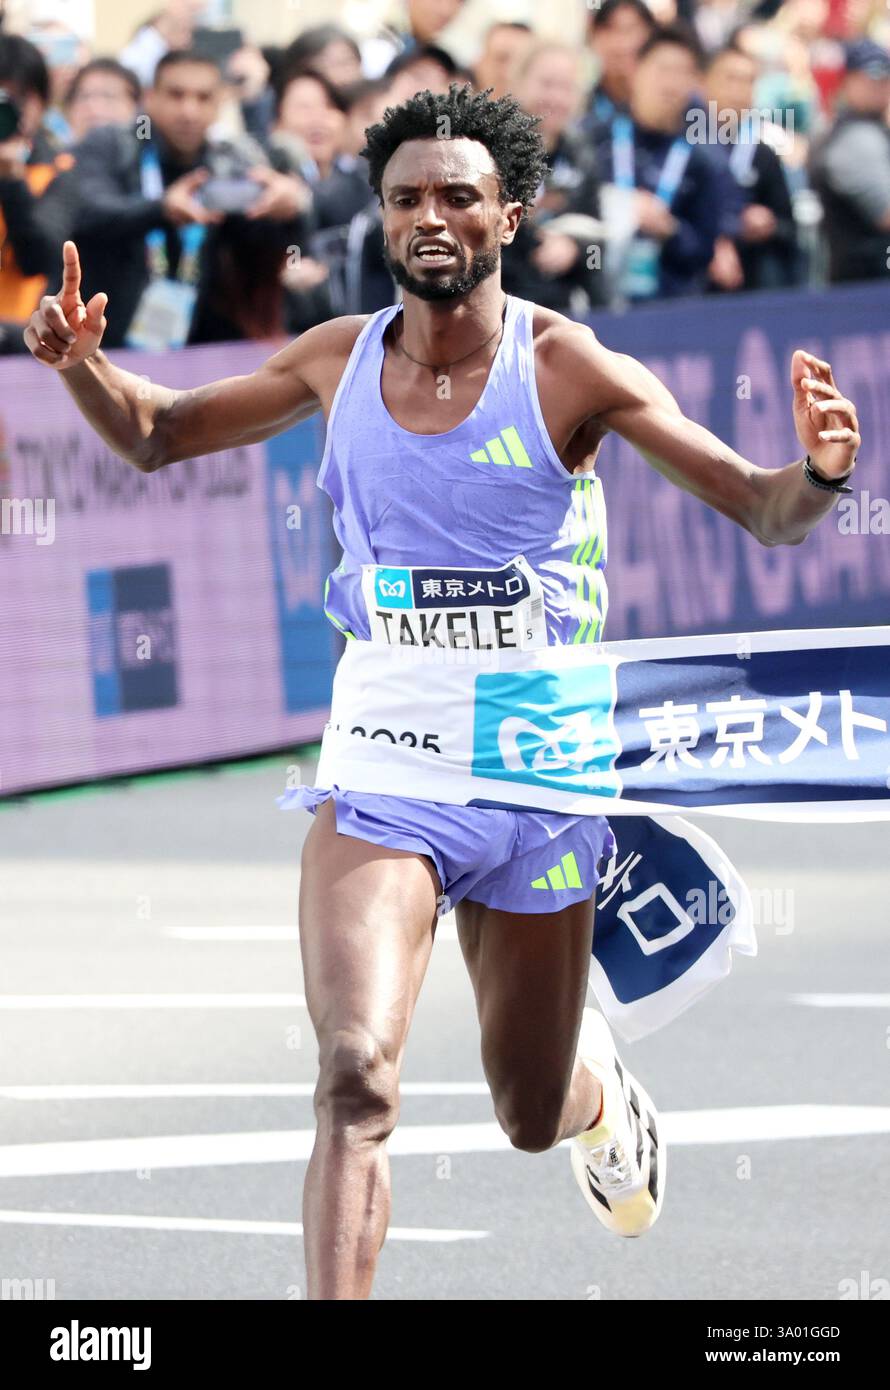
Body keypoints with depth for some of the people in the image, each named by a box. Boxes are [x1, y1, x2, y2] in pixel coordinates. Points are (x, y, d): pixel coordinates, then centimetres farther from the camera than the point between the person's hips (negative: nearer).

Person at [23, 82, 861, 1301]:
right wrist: (79, 361, -6)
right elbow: (155, 436, 15)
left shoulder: (568, 369, -9)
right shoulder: (339, 359, 1)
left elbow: (763, 513, -9)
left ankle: (596, 1081, 53)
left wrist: (820, 472, -32)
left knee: (531, 1118, 15)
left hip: (539, 776, -1)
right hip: (383, 775, 1)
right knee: (357, 1078, -22)